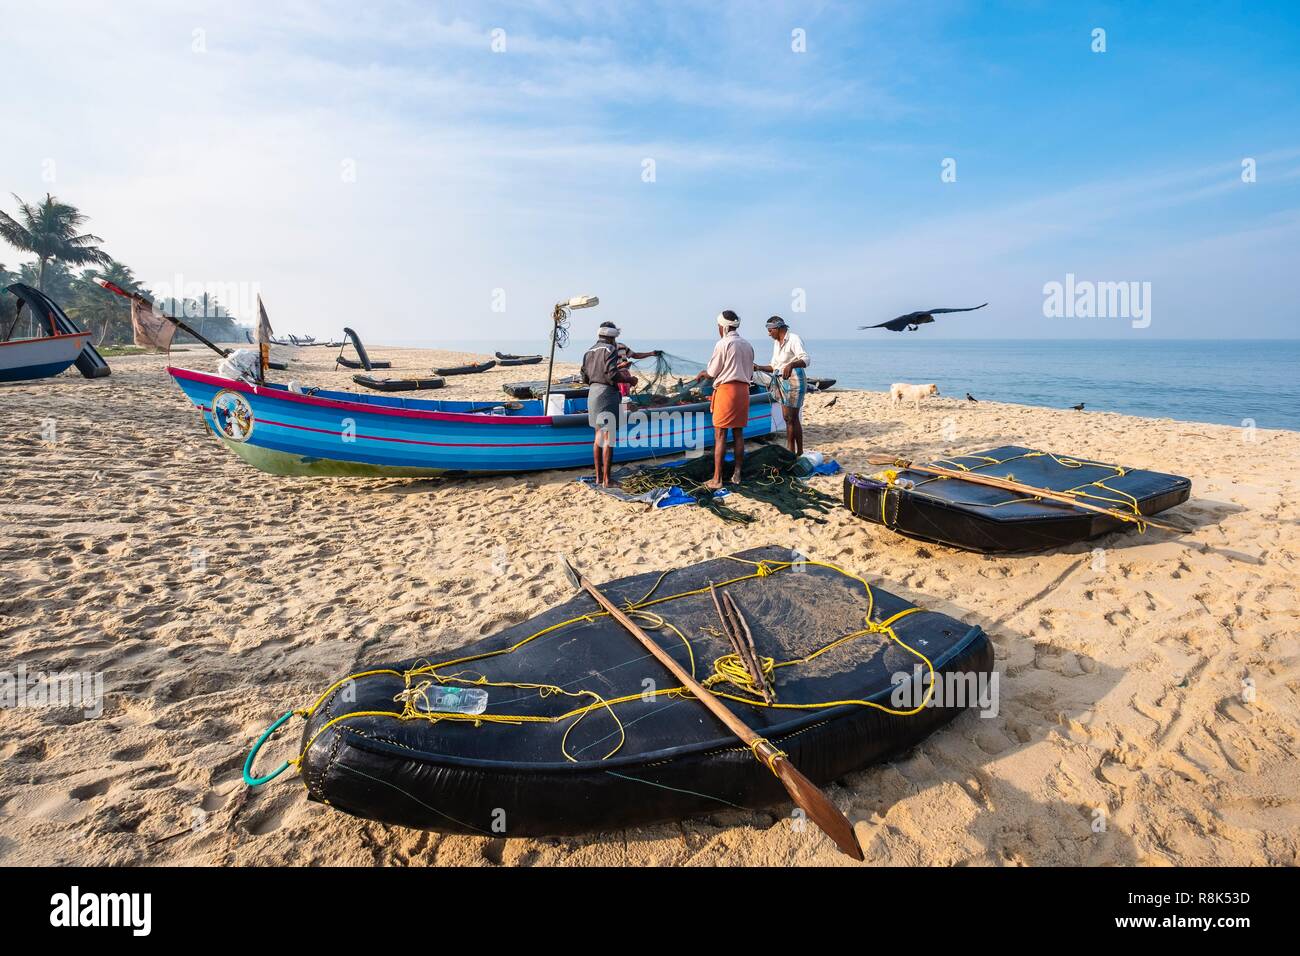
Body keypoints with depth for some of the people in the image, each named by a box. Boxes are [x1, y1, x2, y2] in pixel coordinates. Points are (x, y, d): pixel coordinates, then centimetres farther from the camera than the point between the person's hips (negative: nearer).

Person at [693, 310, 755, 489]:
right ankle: (737, 475, 14)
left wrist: (700, 375, 17)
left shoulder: (723, 344, -7)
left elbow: (712, 372, -3)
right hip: (743, 390, 7)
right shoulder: (747, 346, 13)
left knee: (720, 435, -5)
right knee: (738, 433, 10)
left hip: (726, 389, -7)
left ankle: (717, 479, -5)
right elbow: (750, 374, 17)